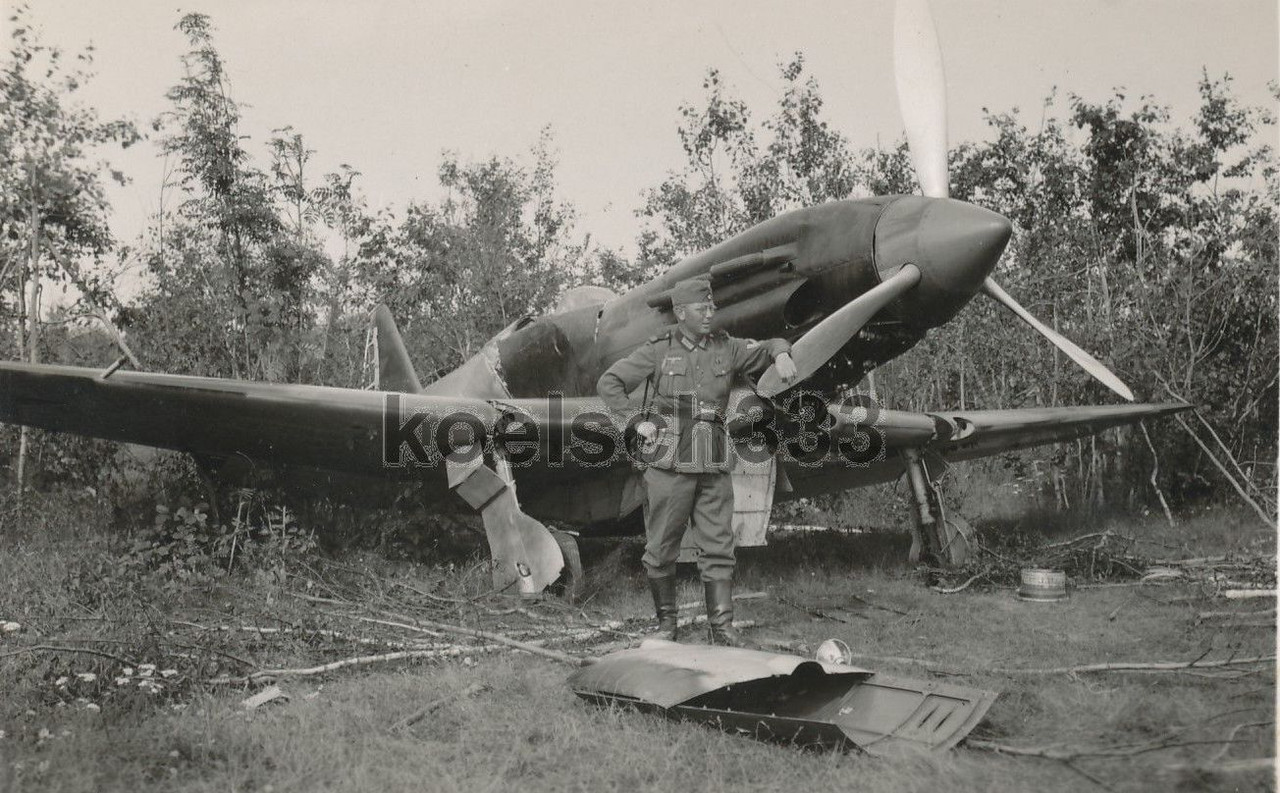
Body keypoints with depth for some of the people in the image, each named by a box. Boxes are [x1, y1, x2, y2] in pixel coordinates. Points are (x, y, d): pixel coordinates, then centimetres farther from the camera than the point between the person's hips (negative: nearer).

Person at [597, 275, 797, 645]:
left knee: (718, 547, 1)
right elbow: (608, 383, 2)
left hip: (715, 466, 3)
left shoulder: (726, 348, 9)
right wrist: (636, 423, -5)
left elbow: (768, 348, 11)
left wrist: (781, 354, -13)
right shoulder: (658, 351, 0)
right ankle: (666, 621, 20)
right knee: (662, 548, 4)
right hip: (670, 464, -3)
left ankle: (722, 626, 6)